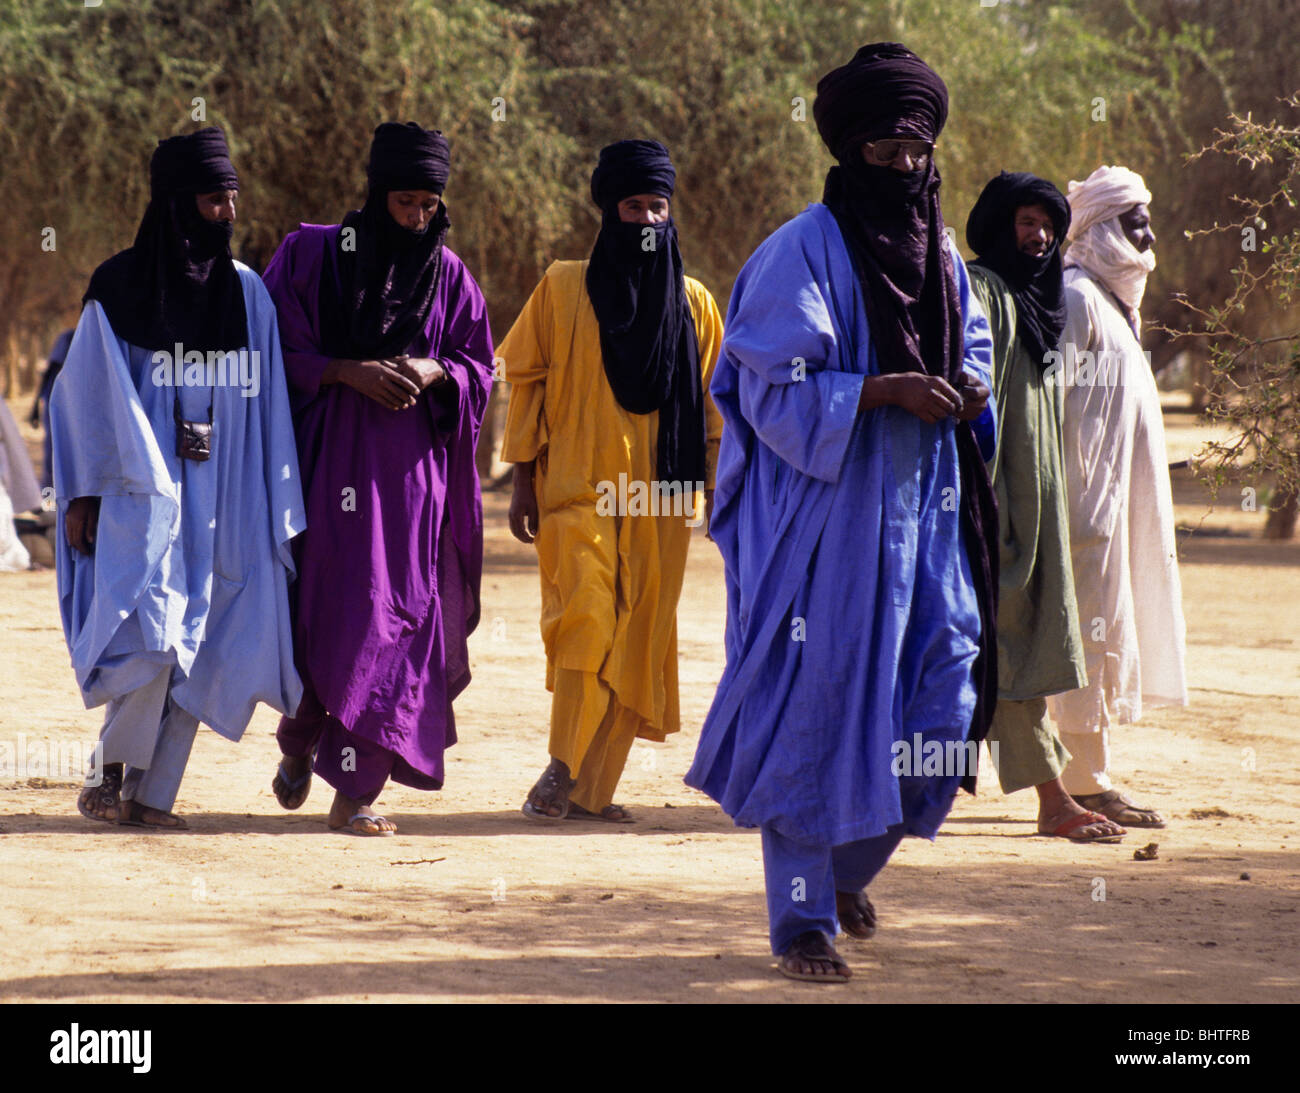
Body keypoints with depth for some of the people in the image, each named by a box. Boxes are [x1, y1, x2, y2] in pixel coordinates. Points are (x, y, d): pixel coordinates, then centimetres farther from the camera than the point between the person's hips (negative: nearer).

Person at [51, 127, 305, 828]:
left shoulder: (246, 292, 8)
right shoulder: (119, 288, -2)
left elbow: (268, 404, 9)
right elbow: (82, 393, 1)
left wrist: (279, 505, 5)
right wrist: (81, 494, -3)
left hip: (221, 498, 4)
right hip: (141, 490, -4)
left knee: (198, 643, 0)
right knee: (150, 632, -17)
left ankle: (150, 792, 7)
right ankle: (113, 767, 3)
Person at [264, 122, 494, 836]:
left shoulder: (448, 275, 8)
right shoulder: (313, 255, 0)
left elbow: (481, 366, 12)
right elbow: (275, 352, -2)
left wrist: (435, 372, -9)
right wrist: (349, 371, -15)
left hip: (414, 465, 2)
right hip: (333, 455, -2)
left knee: (400, 616, -3)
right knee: (347, 610, -6)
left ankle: (355, 790, 1)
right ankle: (305, 737, 20)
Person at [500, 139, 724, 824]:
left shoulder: (693, 303, 11)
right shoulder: (564, 288, 4)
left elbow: (713, 402, 13)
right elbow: (525, 382, 5)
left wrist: (718, 490, 8)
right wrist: (523, 482, -1)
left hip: (661, 499, 3)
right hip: (578, 489, -3)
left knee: (639, 644, 1)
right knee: (584, 617, -20)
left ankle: (593, 786, 8)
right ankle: (562, 769, -10)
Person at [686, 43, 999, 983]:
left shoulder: (942, 255, 13)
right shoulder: (803, 253, -9)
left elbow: (971, 349, 22)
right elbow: (777, 386, -13)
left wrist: (969, 393, -1)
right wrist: (886, 390, -23)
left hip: (924, 518, 6)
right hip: (827, 518, -6)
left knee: (941, 702, 3)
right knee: (817, 712, -5)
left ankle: (848, 870, 27)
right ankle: (802, 920, 4)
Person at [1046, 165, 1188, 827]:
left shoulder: (1111, 300, 19)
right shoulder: (1075, 298, -12)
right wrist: (1067, 495, -22)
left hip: (1118, 494, 10)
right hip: (1089, 498, -10)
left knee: (1105, 634, 11)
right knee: (1095, 630, -9)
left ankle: (1088, 777, 15)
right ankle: (1086, 780, -7)